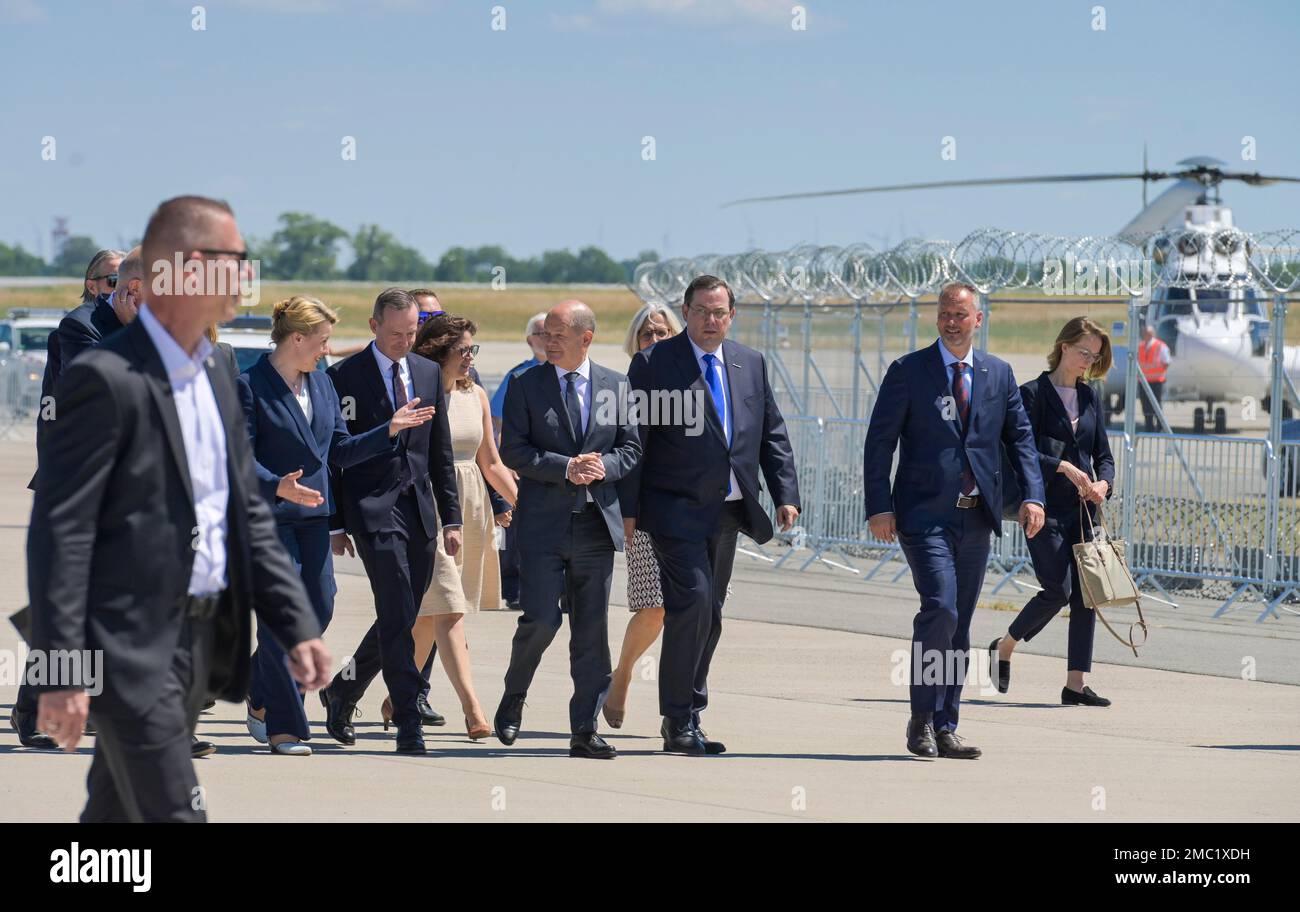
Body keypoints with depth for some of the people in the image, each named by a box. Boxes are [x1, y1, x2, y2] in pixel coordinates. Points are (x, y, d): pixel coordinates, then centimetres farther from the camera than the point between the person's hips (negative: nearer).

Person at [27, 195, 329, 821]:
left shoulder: (216, 380, 13)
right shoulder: (105, 379, -15)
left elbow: (250, 517, 17)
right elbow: (60, 530, -17)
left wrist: (298, 628, 8)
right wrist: (61, 673, -21)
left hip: (202, 645, 8)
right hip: (133, 650, -8)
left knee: (116, 815, 15)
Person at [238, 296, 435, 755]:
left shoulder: (321, 383, 13)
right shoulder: (250, 386, -10)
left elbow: (340, 450, 16)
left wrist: (389, 430, 7)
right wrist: (278, 487, -30)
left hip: (313, 515, 7)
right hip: (268, 515, -7)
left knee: (319, 609, 6)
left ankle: (261, 693, 27)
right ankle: (283, 728, 1)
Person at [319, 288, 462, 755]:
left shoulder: (429, 373, 12)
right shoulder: (344, 376, -2)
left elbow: (441, 452, 15)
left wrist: (451, 518, 10)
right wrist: (335, 523, -4)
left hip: (419, 512, 5)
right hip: (372, 508, -5)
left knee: (399, 620, 9)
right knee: (397, 617, -13)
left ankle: (341, 691, 29)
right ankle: (409, 722, -12)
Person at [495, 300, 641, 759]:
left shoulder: (616, 386, 9)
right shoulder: (526, 385, 2)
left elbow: (630, 448, 9)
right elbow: (512, 450, -4)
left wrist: (602, 466, -11)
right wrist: (566, 469, -16)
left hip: (597, 523, 3)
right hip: (543, 521, -2)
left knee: (592, 630, 2)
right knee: (541, 619, -10)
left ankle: (584, 730, 6)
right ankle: (512, 701, 16)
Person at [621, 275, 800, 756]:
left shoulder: (751, 364, 11)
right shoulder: (654, 363, -5)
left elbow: (773, 434, 13)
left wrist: (785, 495, 2)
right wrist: (627, 510, -10)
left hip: (727, 510, 6)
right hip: (676, 508, -6)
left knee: (709, 615, 10)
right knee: (693, 600, -18)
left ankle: (686, 718, 21)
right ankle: (679, 720, -11)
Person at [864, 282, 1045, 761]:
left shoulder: (998, 373, 11)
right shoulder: (907, 371, -1)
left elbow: (1020, 436, 13)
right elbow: (879, 441, -2)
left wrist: (1031, 495, -2)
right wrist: (879, 506, -11)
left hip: (976, 518, 4)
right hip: (925, 515, -4)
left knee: (959, 625, 7)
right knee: (939, 609, -19)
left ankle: (945, 727, 13)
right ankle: (922, 719, -6)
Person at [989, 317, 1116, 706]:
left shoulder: (1089, 397, 14)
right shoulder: (1033, 394, -4)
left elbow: (1103, 454, 16)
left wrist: (1103, 483, -4)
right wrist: (1065, 467, -21)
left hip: (1083, 509, 6)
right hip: (1046, 508, -6)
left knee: (1086, 593, 0)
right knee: (1059, 590, -11)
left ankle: (1076, 683, 3)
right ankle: (1004, 646, 14)